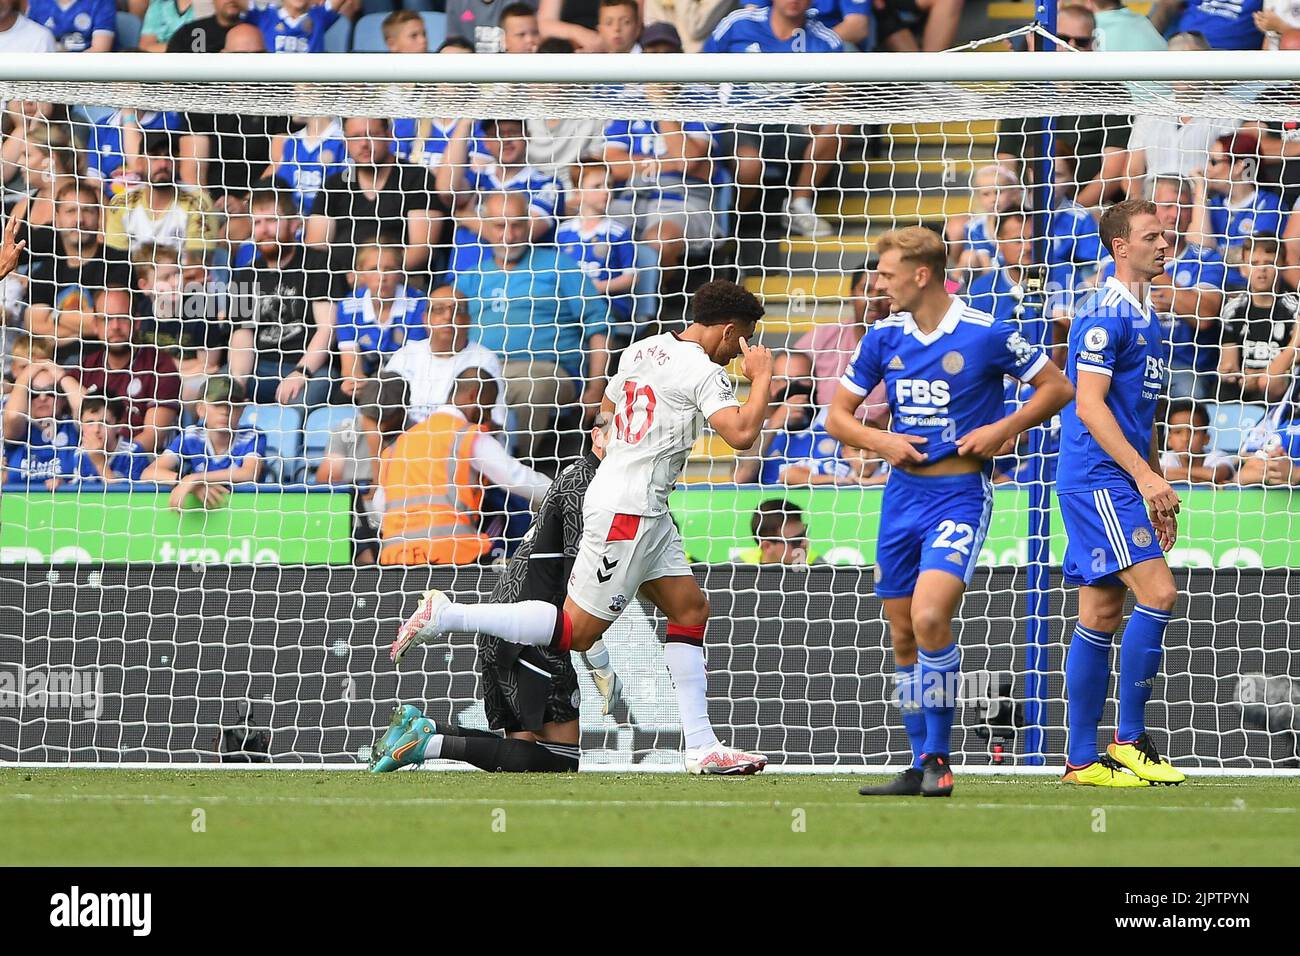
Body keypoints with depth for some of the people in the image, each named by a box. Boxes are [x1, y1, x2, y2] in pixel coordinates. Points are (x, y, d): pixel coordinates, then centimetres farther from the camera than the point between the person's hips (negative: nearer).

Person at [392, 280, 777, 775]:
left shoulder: (643, 349, 12)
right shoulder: (704, 371, -14)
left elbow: (607, 405, 24)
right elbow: (740, 433, -25)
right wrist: (762, 378, -10)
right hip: (627, 512, -10)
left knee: (690, 608, 10)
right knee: (576, 631, -6)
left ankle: (702, 747, 9)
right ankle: (446, 616, -7)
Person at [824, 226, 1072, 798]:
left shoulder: (987, 335, -9)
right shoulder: (884, 338, 5)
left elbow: (1057, 387, 1)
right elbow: (838, 417, 13)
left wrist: (1002, 429, -12)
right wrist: (881, 441, -7)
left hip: (961, 494, -6)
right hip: (903, 493, 6)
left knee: (930, 618, -22)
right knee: (903, 636, 7)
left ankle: (938, 760, -13)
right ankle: (920, 766, 17)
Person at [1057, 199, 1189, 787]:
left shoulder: (1143, 316, 19)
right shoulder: (1106, 314, -12)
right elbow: (1088, 406, -18)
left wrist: (1156, 492, 22)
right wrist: (1145, 475, -21)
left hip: (1122, 481, 10)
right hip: (1097, 480, -10)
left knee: (1100, 616, 7)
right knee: (1157, 592, -16)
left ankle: (1082, 759, 8)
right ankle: (1130, 739, -11)